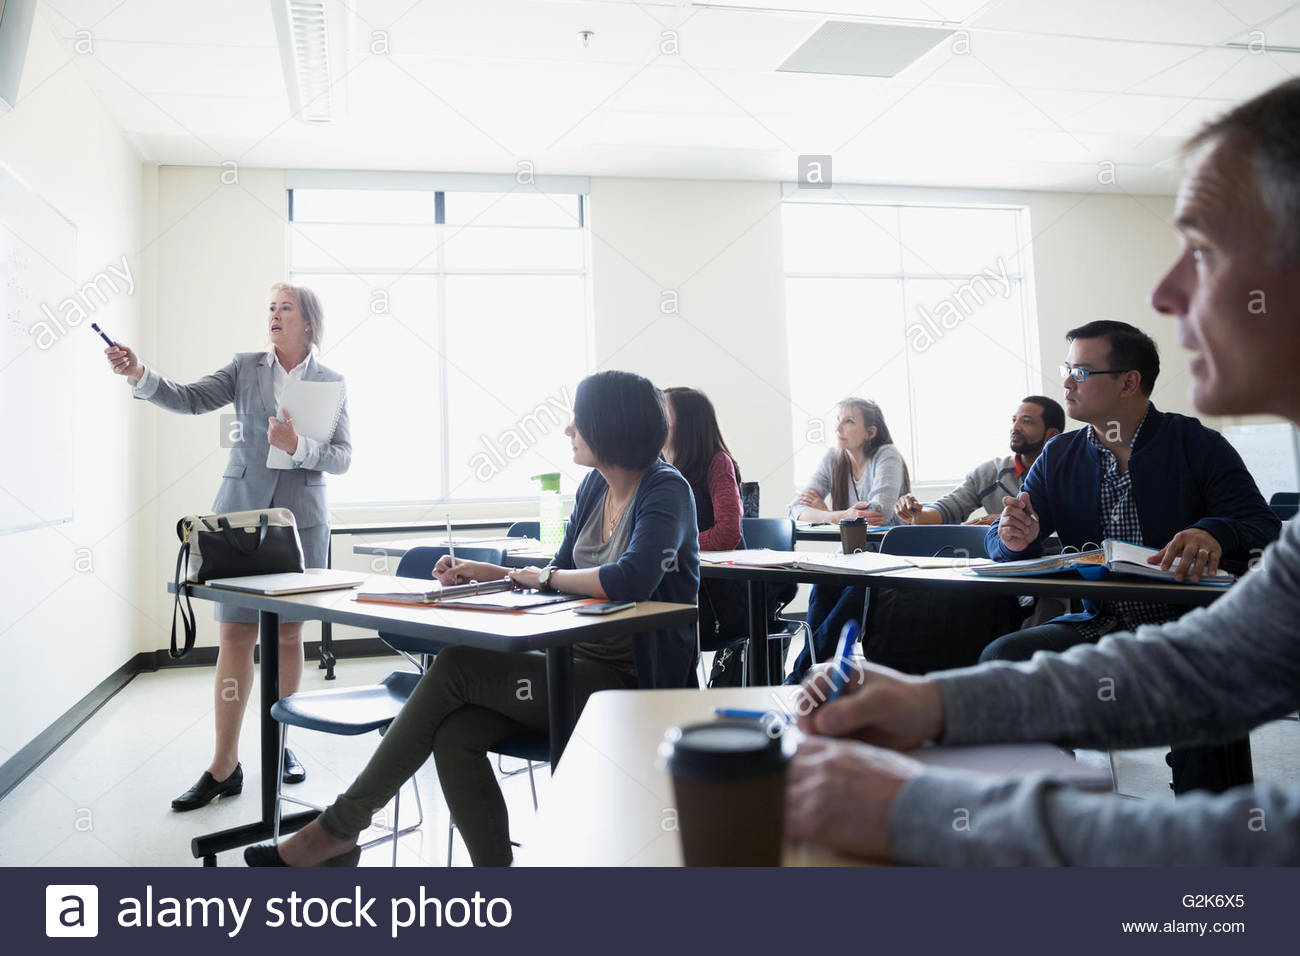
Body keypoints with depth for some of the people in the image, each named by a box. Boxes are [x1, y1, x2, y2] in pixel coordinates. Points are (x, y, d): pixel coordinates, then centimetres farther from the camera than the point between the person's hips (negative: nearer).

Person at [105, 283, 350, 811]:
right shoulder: (246, 366, 9)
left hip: (301, 518, 0)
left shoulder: (331, 382, 5)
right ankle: (224, 767, 3)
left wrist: (298, 447, -17)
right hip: (241, 510, 0)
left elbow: (342, 457, 1)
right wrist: (139, 375, -20)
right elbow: (191, 399, -4)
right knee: (234, 634, -3)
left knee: (289, 634, 6)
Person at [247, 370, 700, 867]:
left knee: (456, 666, -18)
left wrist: (547, 576, -12)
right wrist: (482, 572, 5)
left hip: (633, 685, -7)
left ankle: (338, 828, -4)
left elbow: (631, 580, -29)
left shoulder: (666, 491, -12)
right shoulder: (595, 485, 13)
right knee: (453, 735, -17)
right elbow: (558, 576, 19)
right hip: (577, 664, 7)